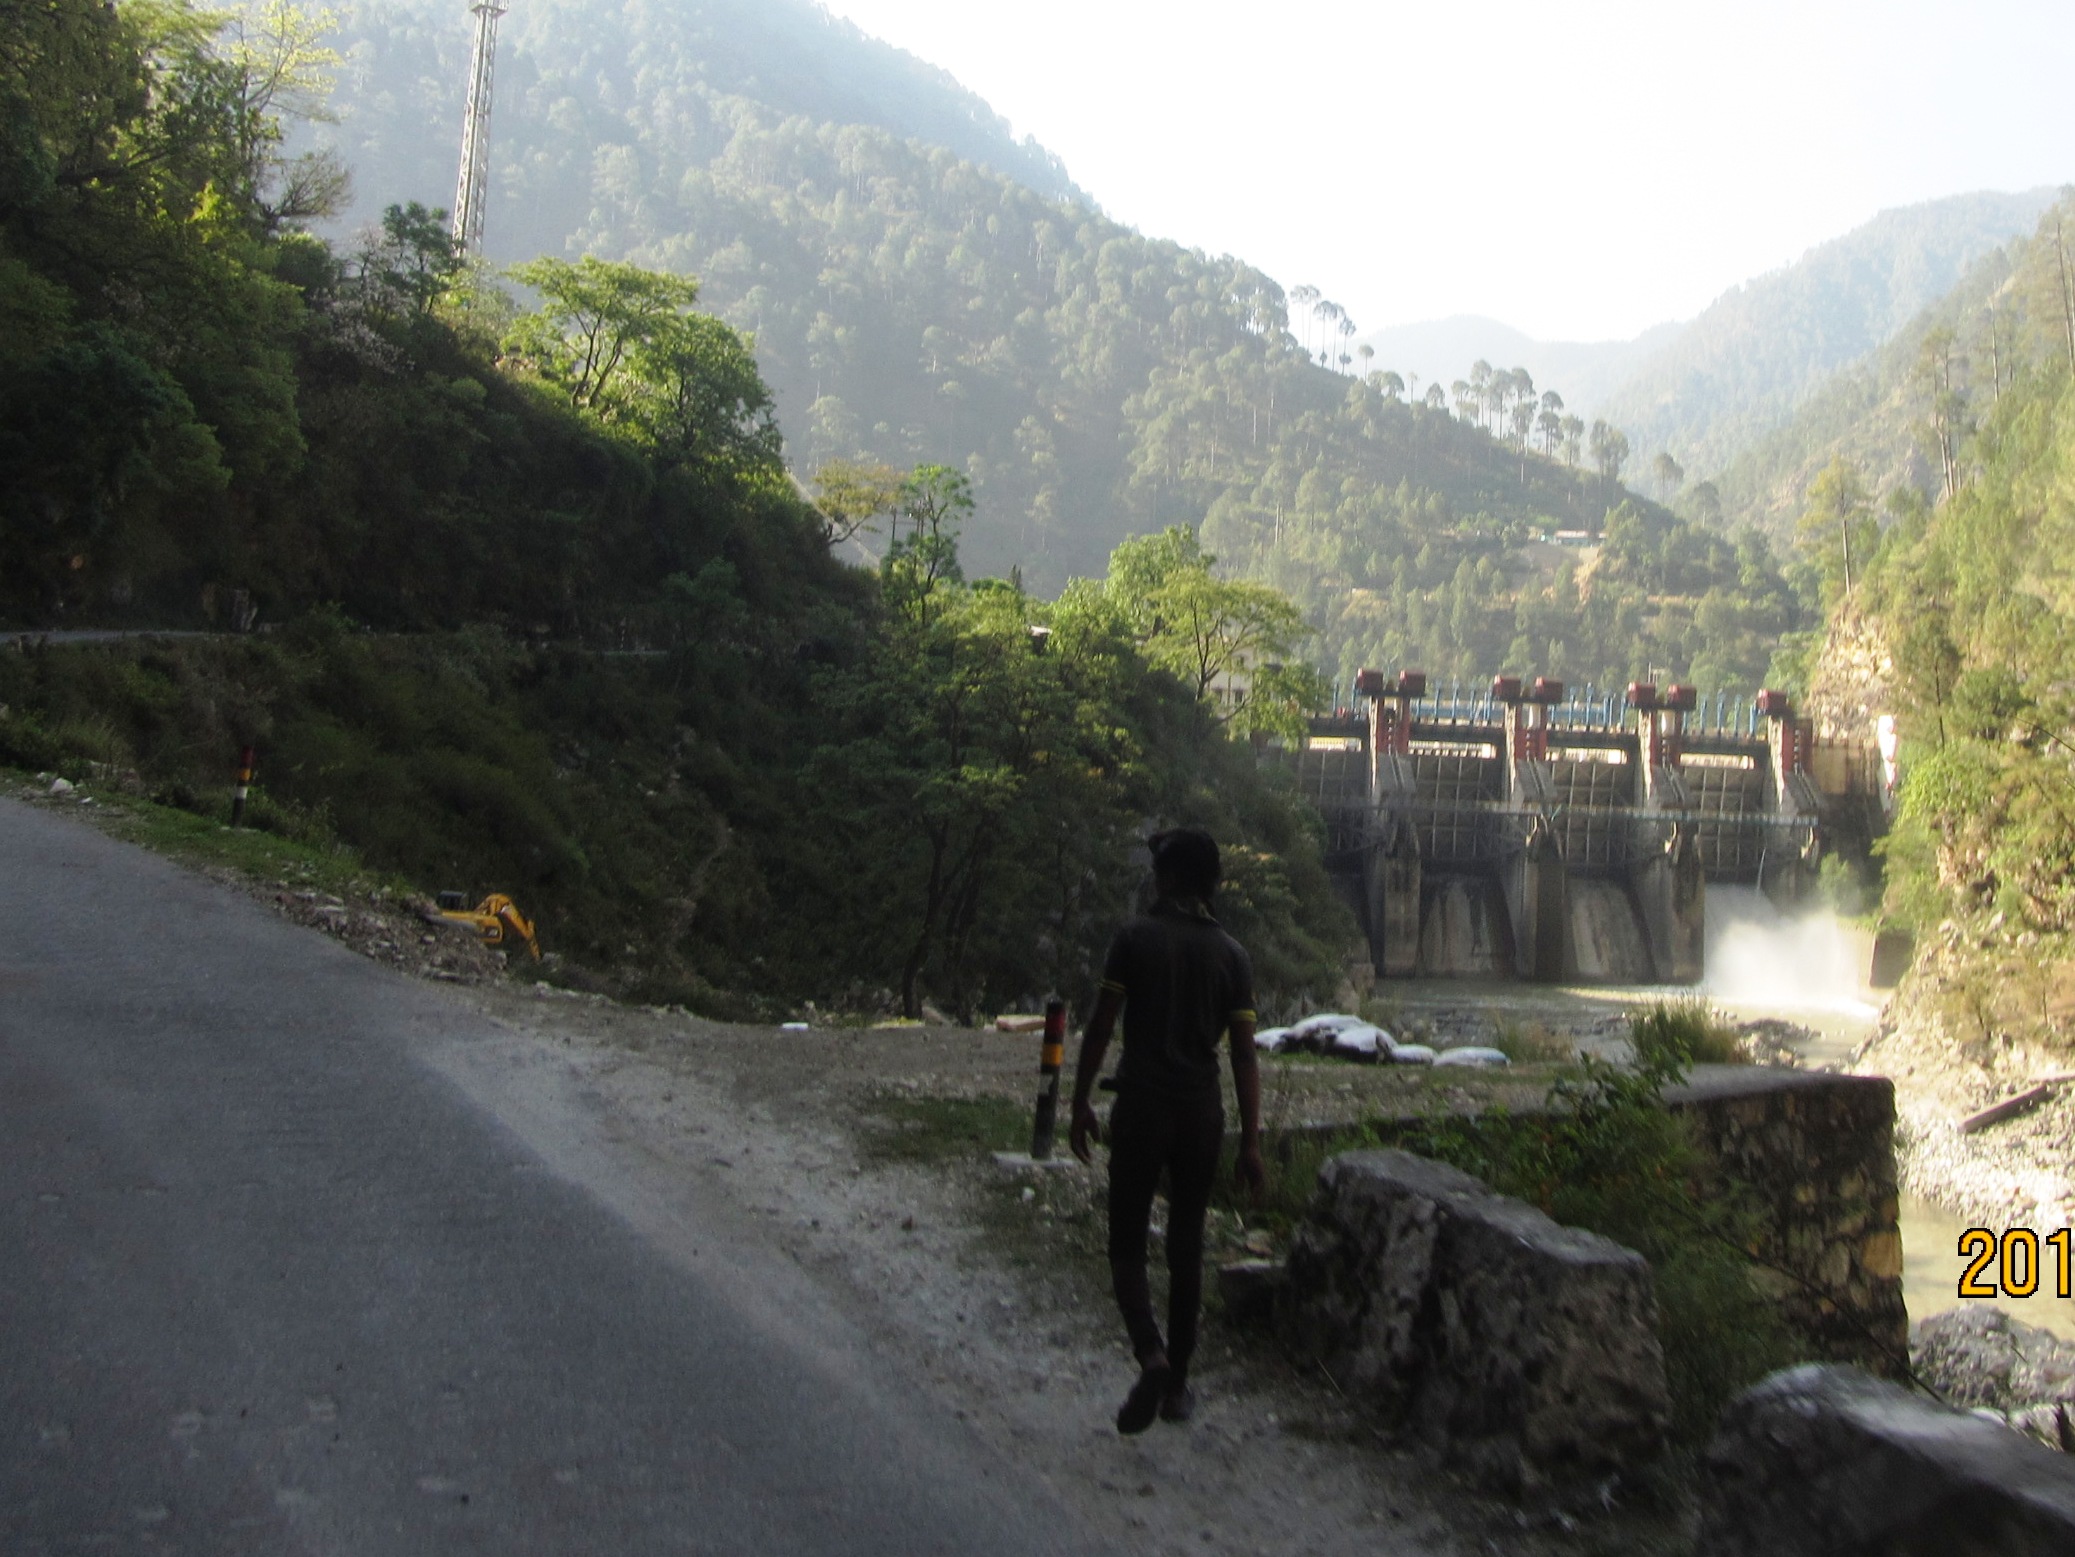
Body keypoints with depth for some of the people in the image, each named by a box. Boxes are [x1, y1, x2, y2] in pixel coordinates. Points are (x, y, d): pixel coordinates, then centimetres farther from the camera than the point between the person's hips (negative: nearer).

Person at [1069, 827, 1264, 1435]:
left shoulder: (1136, 937, -5)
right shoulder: (1232, 954, 3)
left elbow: (1100, 1026, -5)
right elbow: (1244, 1052, -1)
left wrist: (1080, 1101, 4)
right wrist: (1250, 1140, 2)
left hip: (1141, 1109, -3)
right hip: (1202, 1112, 3)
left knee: (1127, 1241, 7)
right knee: (1186, 1248, 13)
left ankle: (1151, 1355, -16)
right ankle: (1177, 1383, 20)